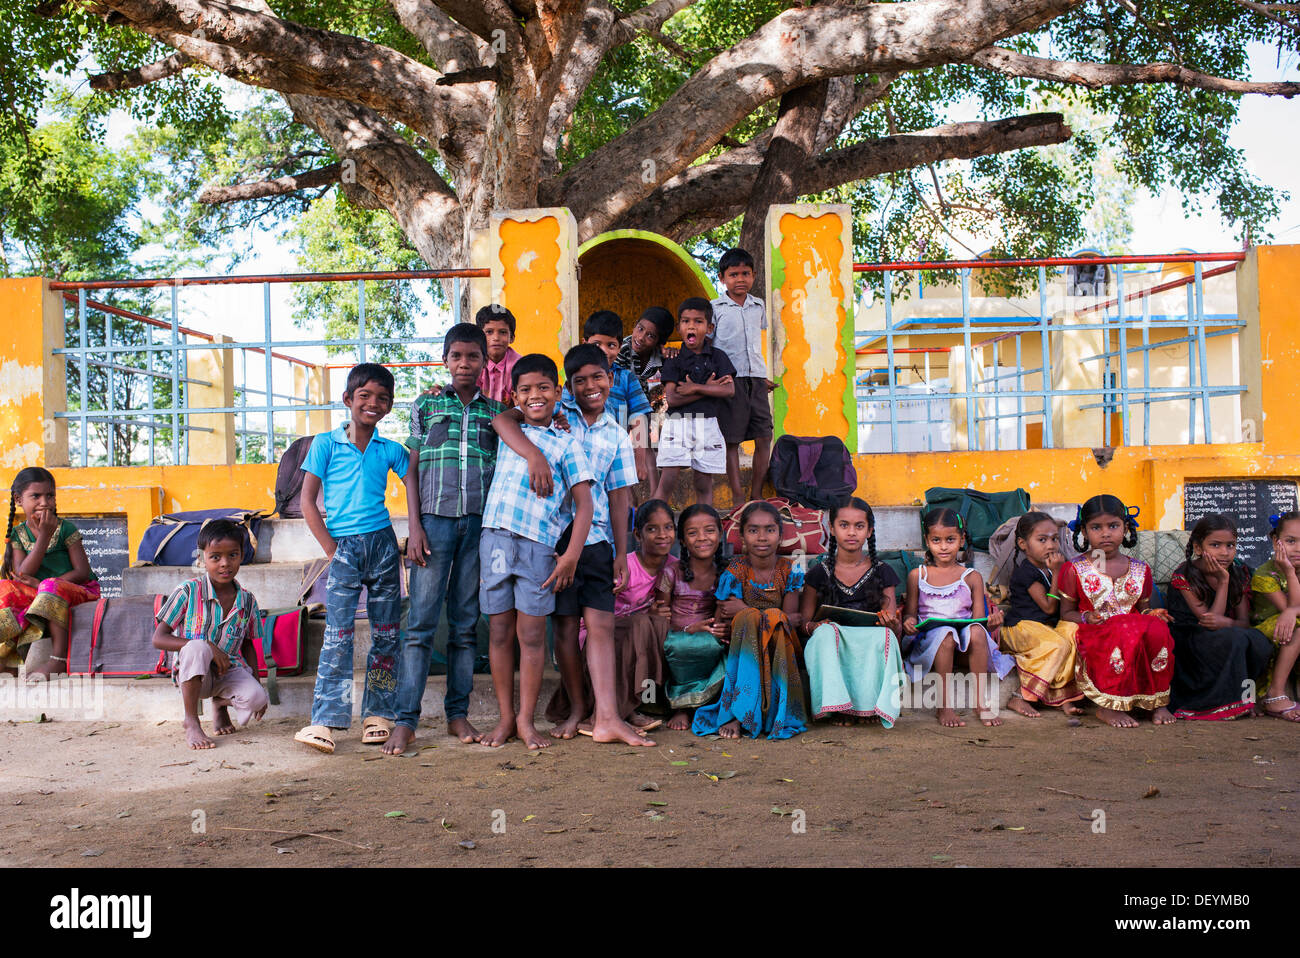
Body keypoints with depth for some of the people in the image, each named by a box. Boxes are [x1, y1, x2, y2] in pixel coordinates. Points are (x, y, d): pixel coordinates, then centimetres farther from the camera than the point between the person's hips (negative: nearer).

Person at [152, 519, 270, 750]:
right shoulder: (188, 591, -10)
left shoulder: (247, 600, 2)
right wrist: (207, 648, -24)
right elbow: (159, 638, -12)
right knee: (197, 648, -37)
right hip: (191, 674, -3)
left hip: (230, 670, 3)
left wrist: (257, 683, 2)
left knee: (257, 698, -28)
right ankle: (191, 722, -20)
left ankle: (221, 703, 12)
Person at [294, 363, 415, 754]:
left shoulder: (390, 450, 8)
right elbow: (307, 501, 0)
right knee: (338, 634, -9)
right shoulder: (326, 444, 3)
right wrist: (331, 548, -5)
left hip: (383, 545, 3)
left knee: (386, 634, 4)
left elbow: (413, 487, 8)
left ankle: (377, 715, 13)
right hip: (344, 547, -3)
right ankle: (323, 722, -7)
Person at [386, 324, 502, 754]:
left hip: (480, 522, 2)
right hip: (435, 519, -1)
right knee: (421, 622, -5)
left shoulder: (496, 411, 13)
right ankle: (405, 720, -4)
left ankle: (458, 714, 12)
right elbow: (413, 470, 7)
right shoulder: (426, 404, 10)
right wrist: (415, 527, -2)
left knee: (467, 623, 5)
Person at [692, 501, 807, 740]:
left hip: (780, 645, 1)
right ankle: (735, 714, -36)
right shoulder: (735, 572, -4)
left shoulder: (789, 571, 2)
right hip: (742, 648, 0)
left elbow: (790, 618, -4)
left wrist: (745, 611, -13)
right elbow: (728, 622, -10)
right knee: (748, 620, -33)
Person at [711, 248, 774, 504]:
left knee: (764, 437, 2)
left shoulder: (758, 306, 14)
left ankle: (756, 494, 12)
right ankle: (737, 496, 5)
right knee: (732, 440, -2)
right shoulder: (715, 308, 0)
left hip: (756, 379, 5)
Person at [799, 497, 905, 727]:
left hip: (870, 648, 0)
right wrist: (813, 626, -17)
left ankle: (870, 705, -23)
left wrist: (893, 624, -20)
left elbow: (895, 627, 6)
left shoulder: (882, 573, 10)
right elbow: (803, 621, 8)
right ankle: (838, 706, -30)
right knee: (826, 632, -33)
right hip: (831, 649, 0)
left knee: (883, 634, -33)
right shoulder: (819, 573, 9)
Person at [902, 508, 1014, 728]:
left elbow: (979, 618, 6)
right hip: (929, 639, -1)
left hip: (965, 643, 1)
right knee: (946, 634, -36)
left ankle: (981, 701, -24)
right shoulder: (917, 576, 11)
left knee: (976, 632, -34)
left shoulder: (972, 577, 11)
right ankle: (945, 707, -29)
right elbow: (911, 613, 11)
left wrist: (991, 622, -17)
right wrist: (908, 622, -13)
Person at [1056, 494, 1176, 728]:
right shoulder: (1075, 570, 6)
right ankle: (1109, 706, -29)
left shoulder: (1140, 570, 16)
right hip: (1094, 636, -4)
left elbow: (1142, 609, 21)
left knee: (1157, 629, -31)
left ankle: (1157, 700, -17)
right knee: (1128, 632, -38)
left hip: (1136, 628, 4)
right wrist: (1086, 618, -15)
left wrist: (1152, 614, -4)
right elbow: (1066, 613, 7)